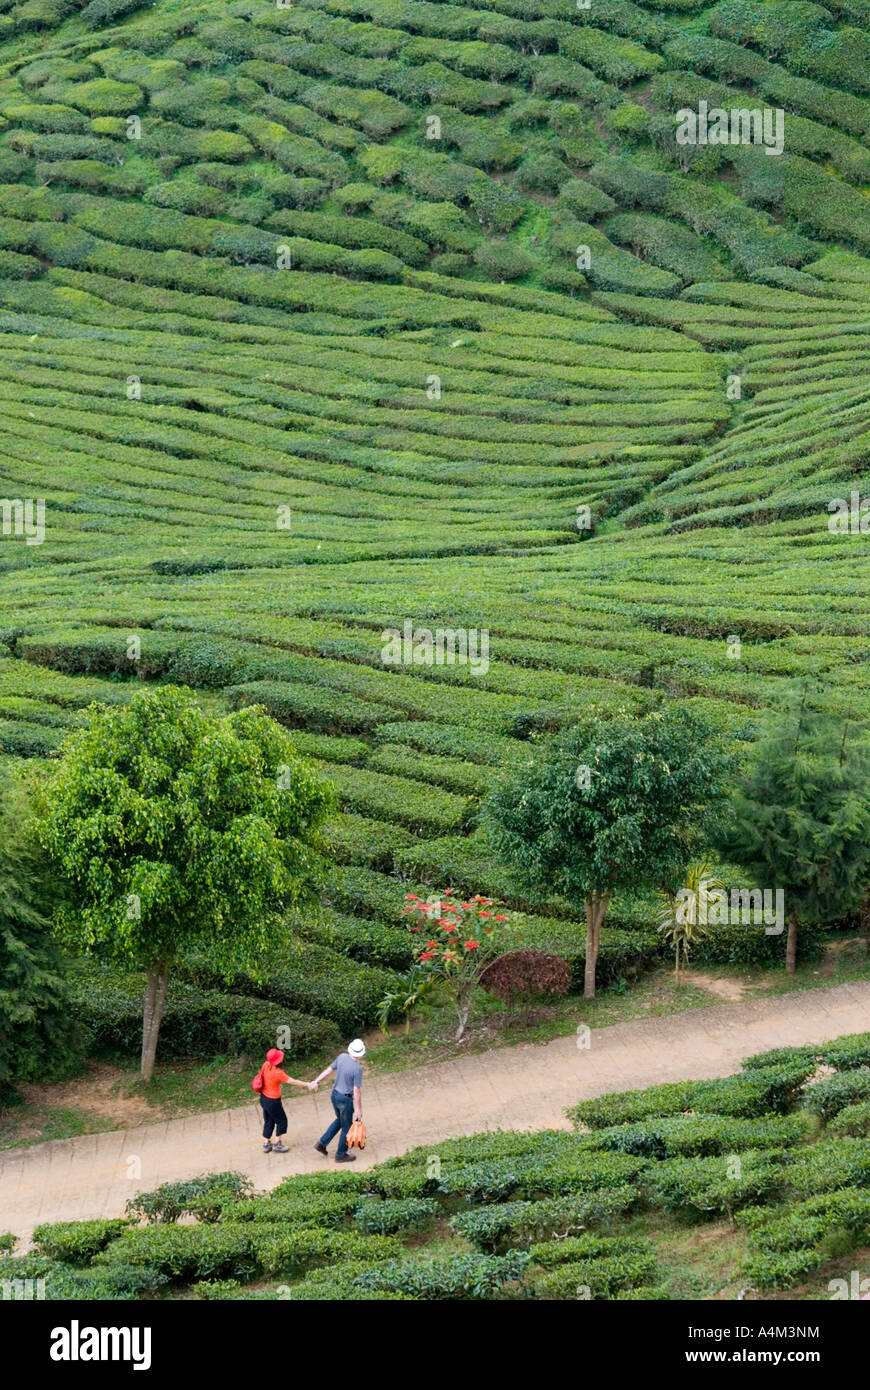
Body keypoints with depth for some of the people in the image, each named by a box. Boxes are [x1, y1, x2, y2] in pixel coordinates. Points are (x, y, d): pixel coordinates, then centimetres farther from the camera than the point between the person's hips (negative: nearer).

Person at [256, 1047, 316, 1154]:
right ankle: (277, 1144, 22)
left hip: (264, 1098, 7)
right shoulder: (278, 1073, -30)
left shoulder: (266, 1065, -10)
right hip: (272, 1101, -7)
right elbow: (292, 1081, -26)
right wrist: (307, 1085, -19)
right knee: (281, 1121, 14)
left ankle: (266, 1144, 32)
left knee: (268, 1121, 22)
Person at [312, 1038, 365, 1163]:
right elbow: (357, 1091, -21)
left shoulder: (342, 1057, -8)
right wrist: (359, 1109, -12)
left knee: (340, 1120, 28)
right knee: (346, 1127, 13)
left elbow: (328, 1070, 3)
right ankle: (341, 1155, 26)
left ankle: (322, 1143, 26)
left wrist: (316, 1081, 14)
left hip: (335, 1095, 7)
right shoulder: (357, 1069, -26)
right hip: (345, 1100, -7)